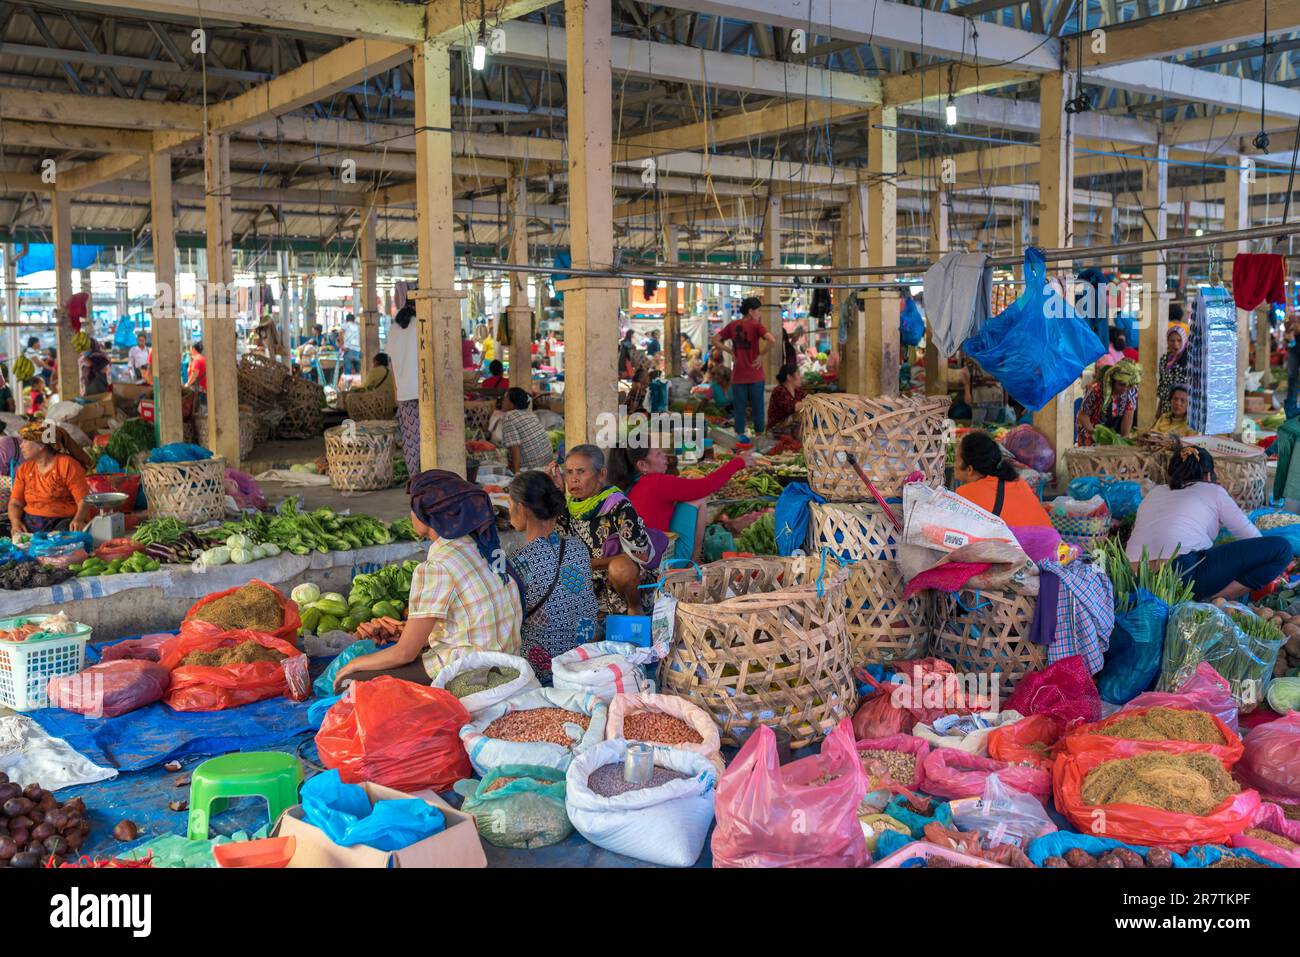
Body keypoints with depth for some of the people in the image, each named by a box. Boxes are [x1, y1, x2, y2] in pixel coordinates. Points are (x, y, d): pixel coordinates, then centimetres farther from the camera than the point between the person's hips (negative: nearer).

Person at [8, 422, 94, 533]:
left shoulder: (67, 465, -1)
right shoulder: (24, 469, 15)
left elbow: (83, 500, -8)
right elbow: (15, 503, 12)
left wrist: (78, 520, -28)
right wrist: (15, 521, -10)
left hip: (62, 522, -5)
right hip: (28, 523, 6)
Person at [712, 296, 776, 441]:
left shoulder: (732, 325, 4)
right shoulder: (756, 325, -10)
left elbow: (715, 340, 8)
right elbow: (772, 340, -26)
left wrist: (731, 351, 4)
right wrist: (761, 355, -14)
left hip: (738, 374, 4)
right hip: (755, 375, -4)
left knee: (739, 406, 10)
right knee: (758, 406, 7)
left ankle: (740, 434, 13)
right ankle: (759, 434, 13)